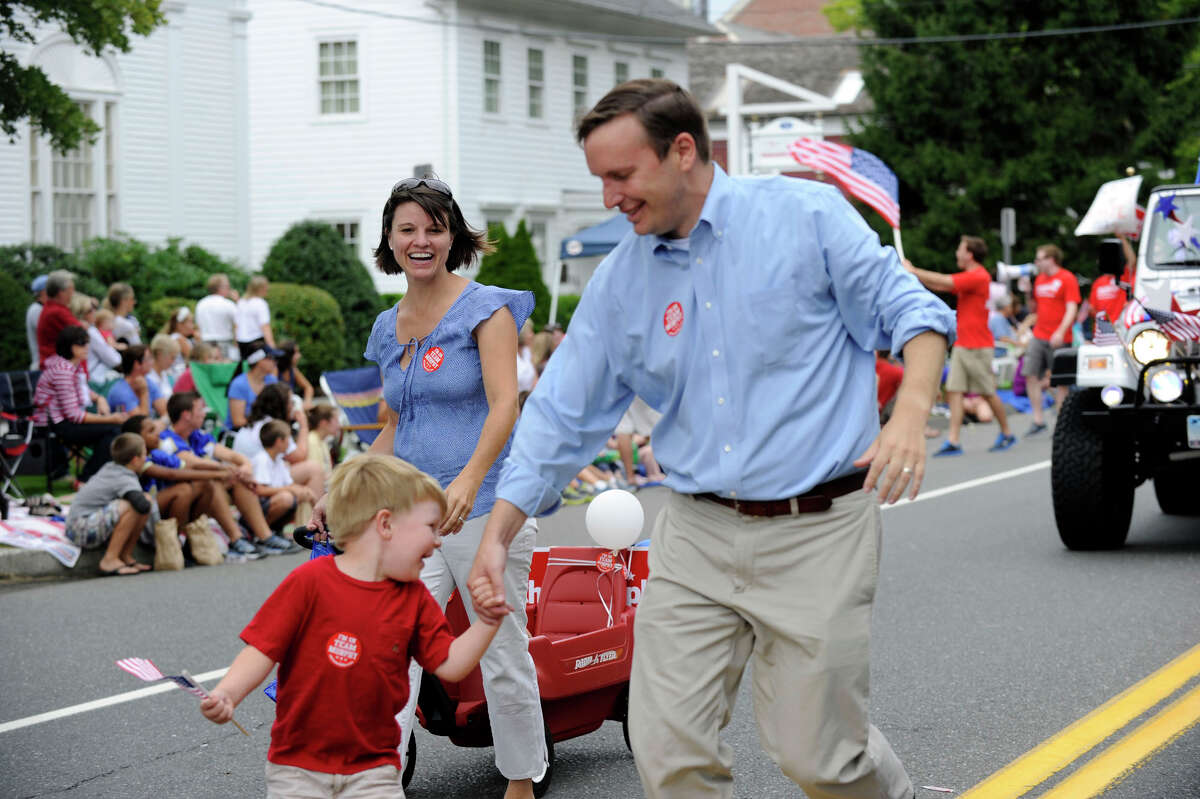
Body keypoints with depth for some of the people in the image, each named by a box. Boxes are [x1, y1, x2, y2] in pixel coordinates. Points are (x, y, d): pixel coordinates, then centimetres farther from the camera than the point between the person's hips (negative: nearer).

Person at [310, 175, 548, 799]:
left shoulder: (486, 307, -4)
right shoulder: (388, 327, 15)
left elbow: (505, 407, -15)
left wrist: (468, 480, -31)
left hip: (484, 507, -5)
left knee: (503, 658, 4)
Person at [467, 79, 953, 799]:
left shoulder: (807, 215, -4)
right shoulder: (621, 281, 7)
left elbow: (911, 311, -3)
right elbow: (562, 415, 11)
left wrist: (911, 412, -21)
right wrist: (497, 536, 5)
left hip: (816, 530, -4)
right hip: (696, 535, 4)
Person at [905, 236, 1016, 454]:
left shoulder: (978, 276, -15)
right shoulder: (969, 278, 14)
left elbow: (944, 282, -19)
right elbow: (941, 286, 17)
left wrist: (913, 271, -13)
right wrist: (914, 273, 9)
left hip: (978, 347, -9)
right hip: (962, 344, 9)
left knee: (988, 393, 2)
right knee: (955, 390, -2)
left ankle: (1007, 434, 19)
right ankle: (953, 441, -6)